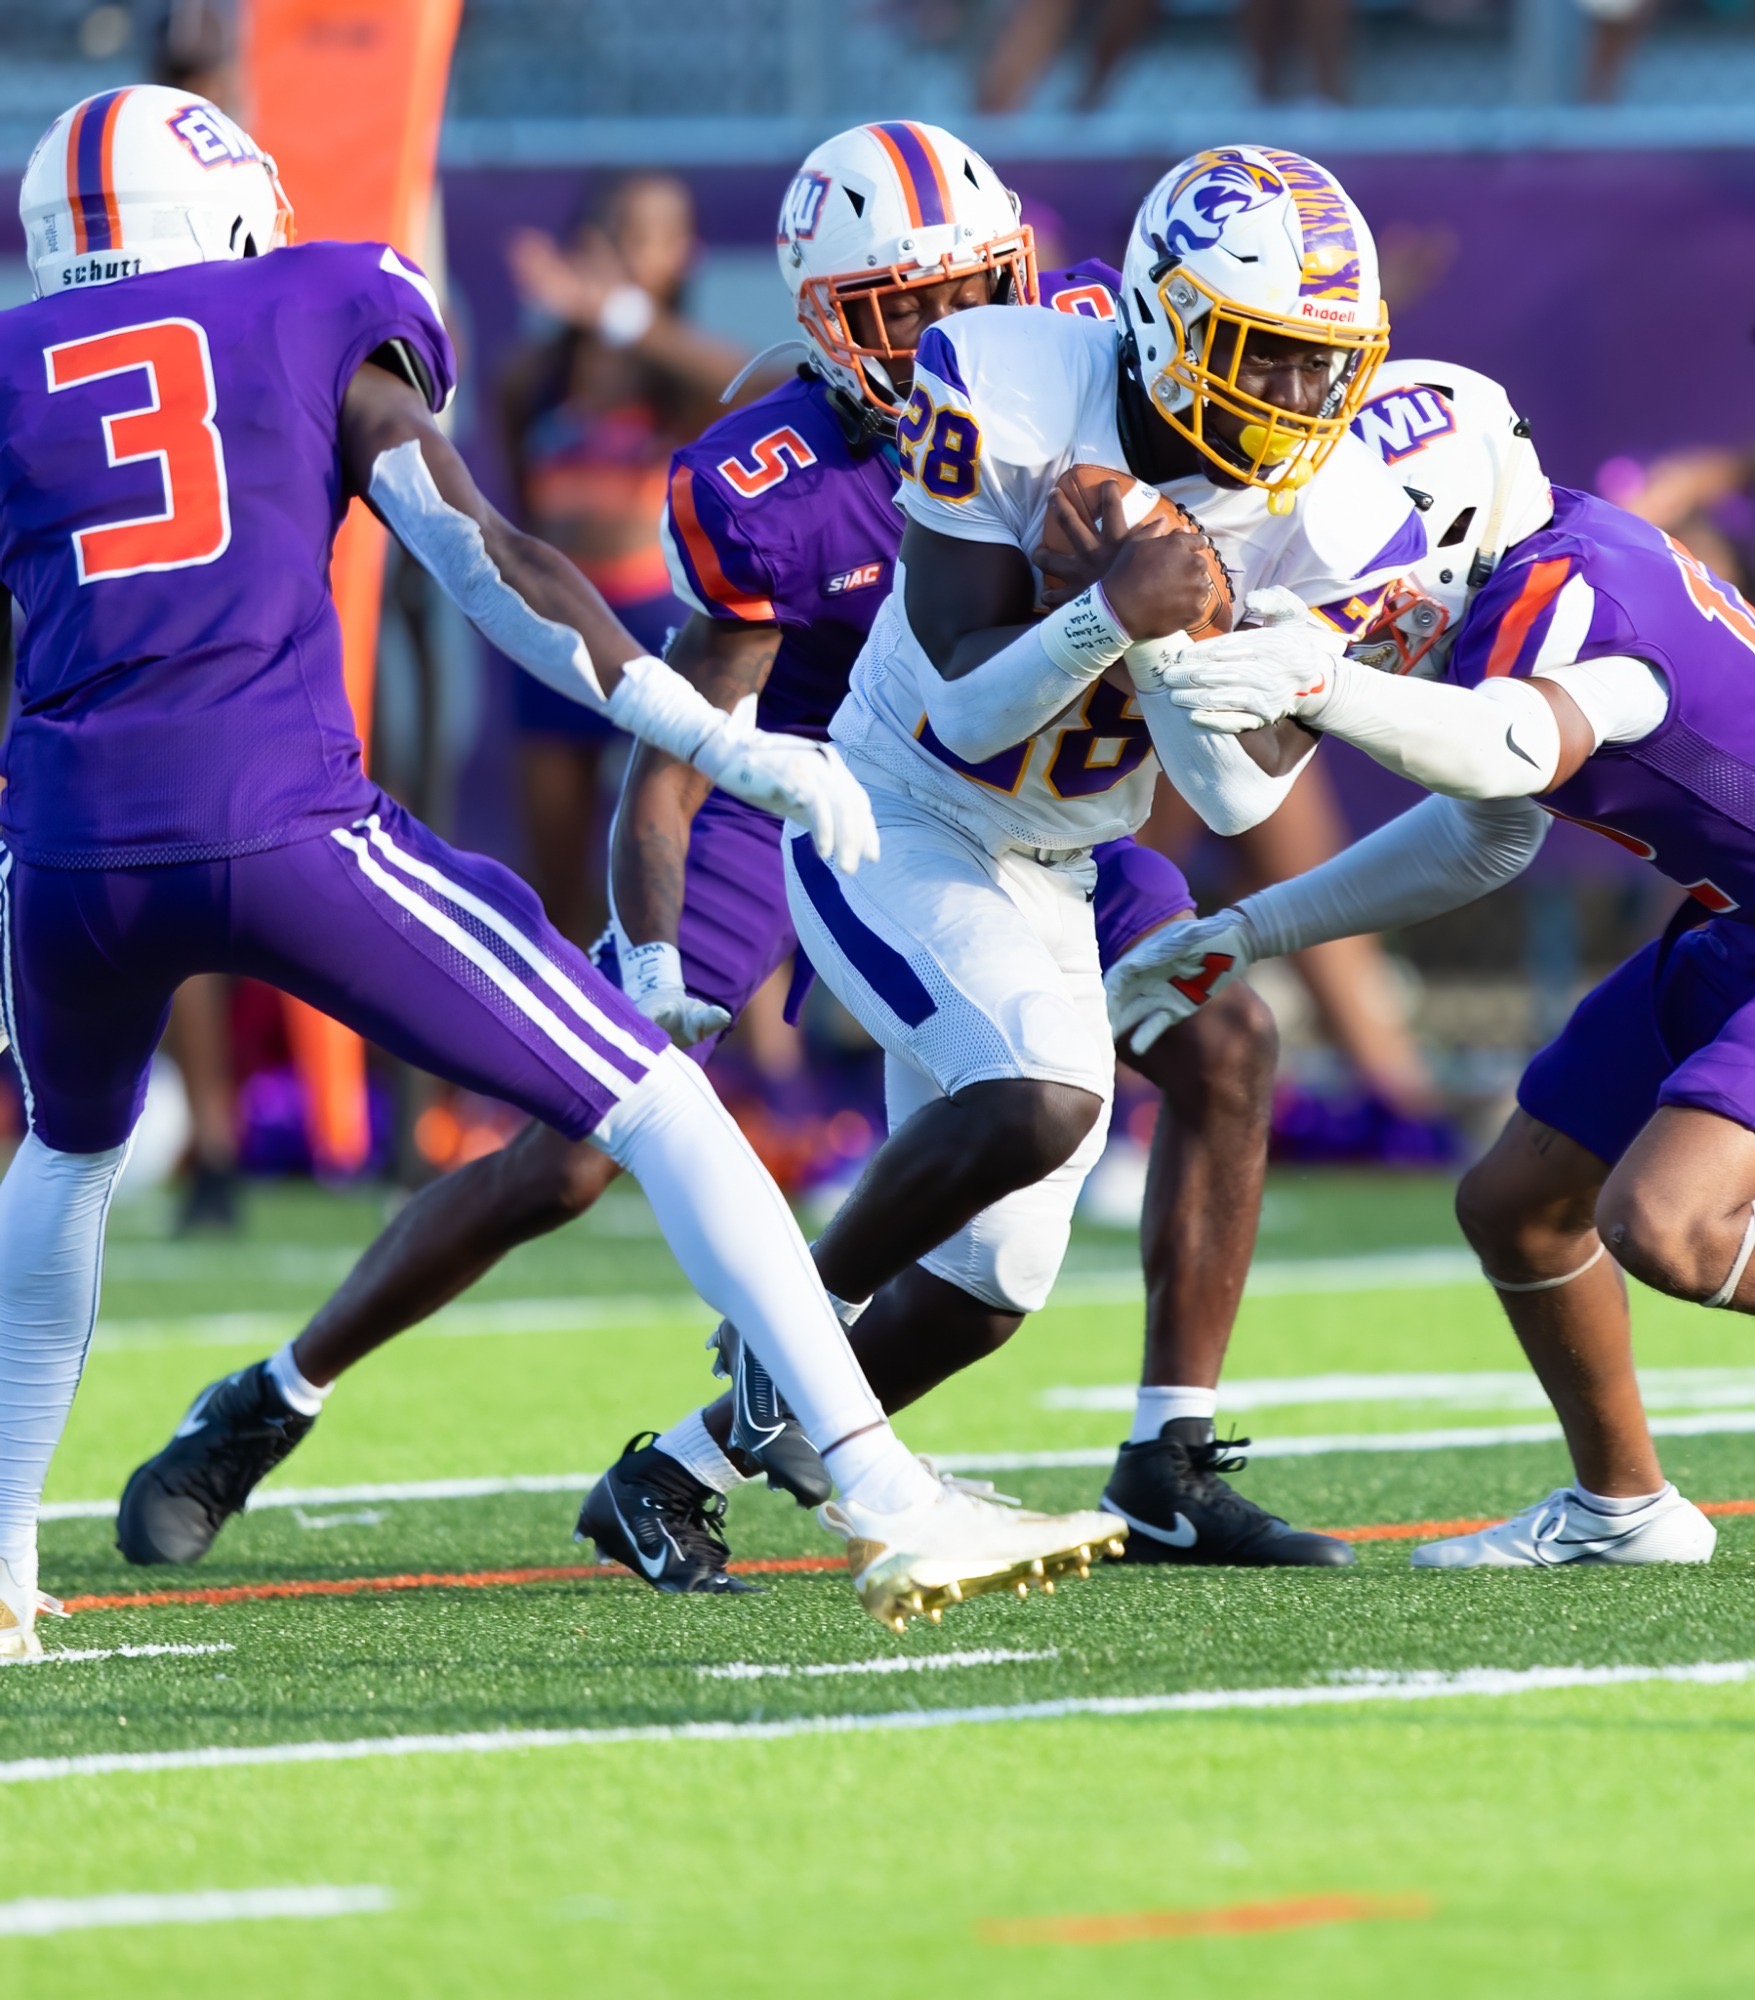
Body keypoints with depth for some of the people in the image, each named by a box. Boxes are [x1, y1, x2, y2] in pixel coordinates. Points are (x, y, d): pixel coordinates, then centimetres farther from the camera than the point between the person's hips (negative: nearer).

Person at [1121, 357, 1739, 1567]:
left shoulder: (1567, 588, -25)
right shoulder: (1518, 594, 6)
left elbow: (1522, 750, -48)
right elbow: (1485, 840, 21)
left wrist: (1321, 687, -63)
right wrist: (1246, 935, 19)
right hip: (1728, 941, 11)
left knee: (1664, 1223, -27)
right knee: (1517, 1206, 13)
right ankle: (1620, 1505, 29)